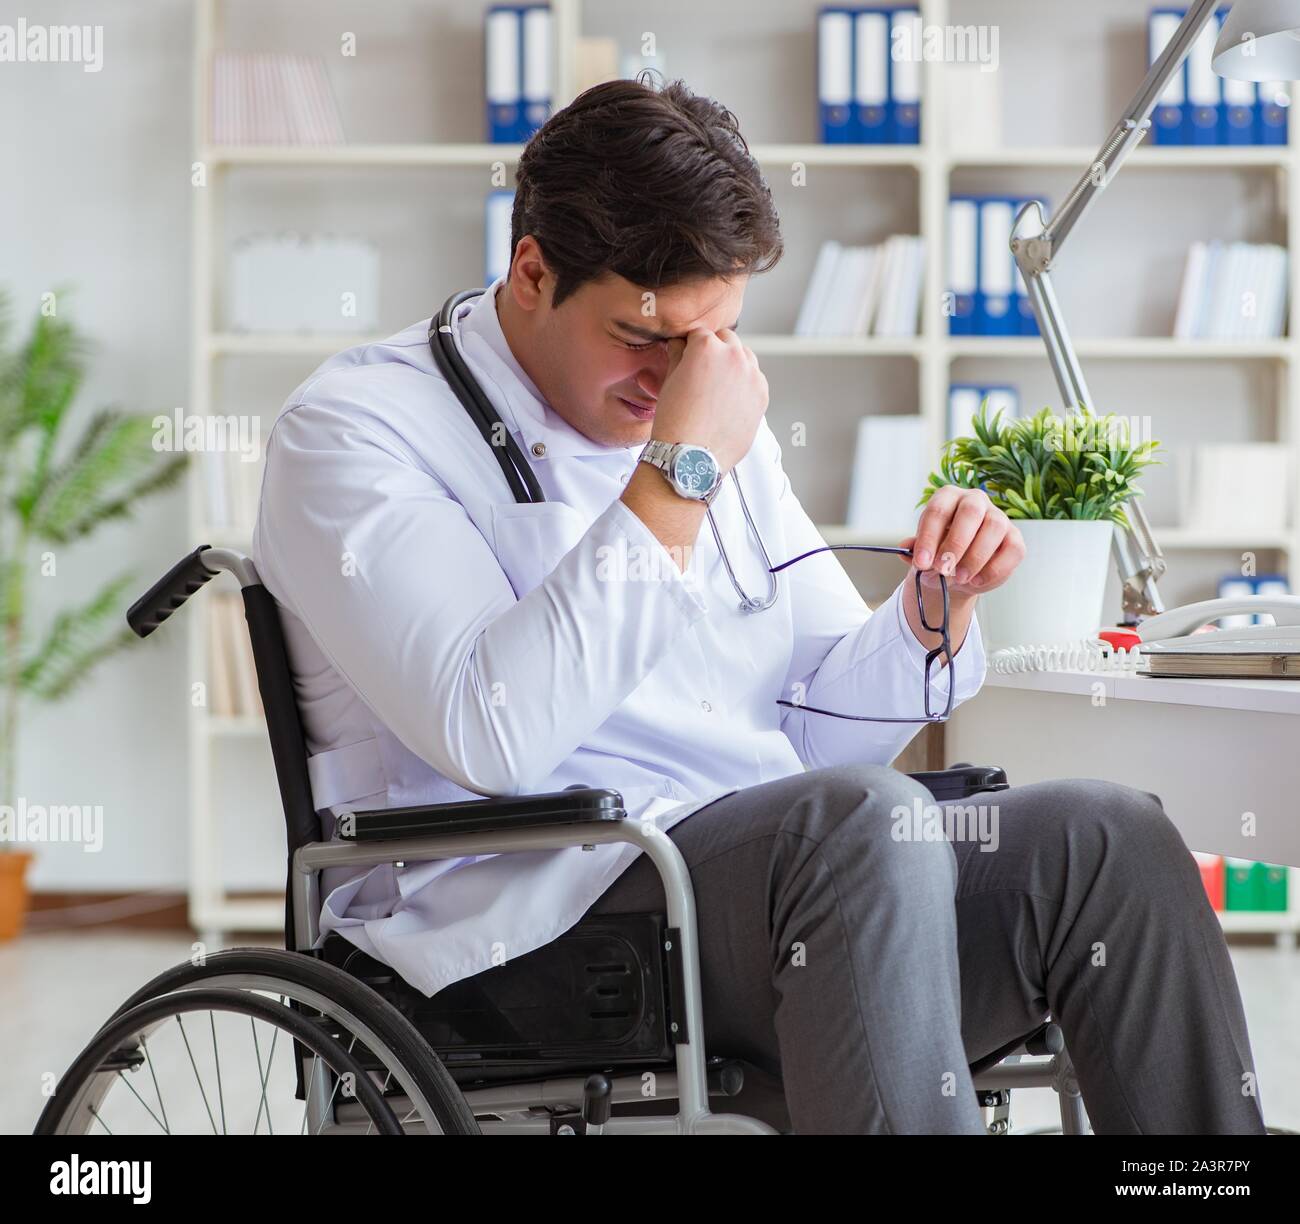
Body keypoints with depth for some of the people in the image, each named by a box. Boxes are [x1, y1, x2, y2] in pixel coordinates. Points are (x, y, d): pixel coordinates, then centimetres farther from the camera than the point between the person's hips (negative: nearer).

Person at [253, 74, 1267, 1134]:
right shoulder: (352, 427, -1)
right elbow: (493, 737, -18)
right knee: (864, 822, -34)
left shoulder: (725, 428, 21)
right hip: (535, 914, -7)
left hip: (779, 875, 7)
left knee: (1112, 838, -17)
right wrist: (677, 480, -17)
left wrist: (934, 608, 4)